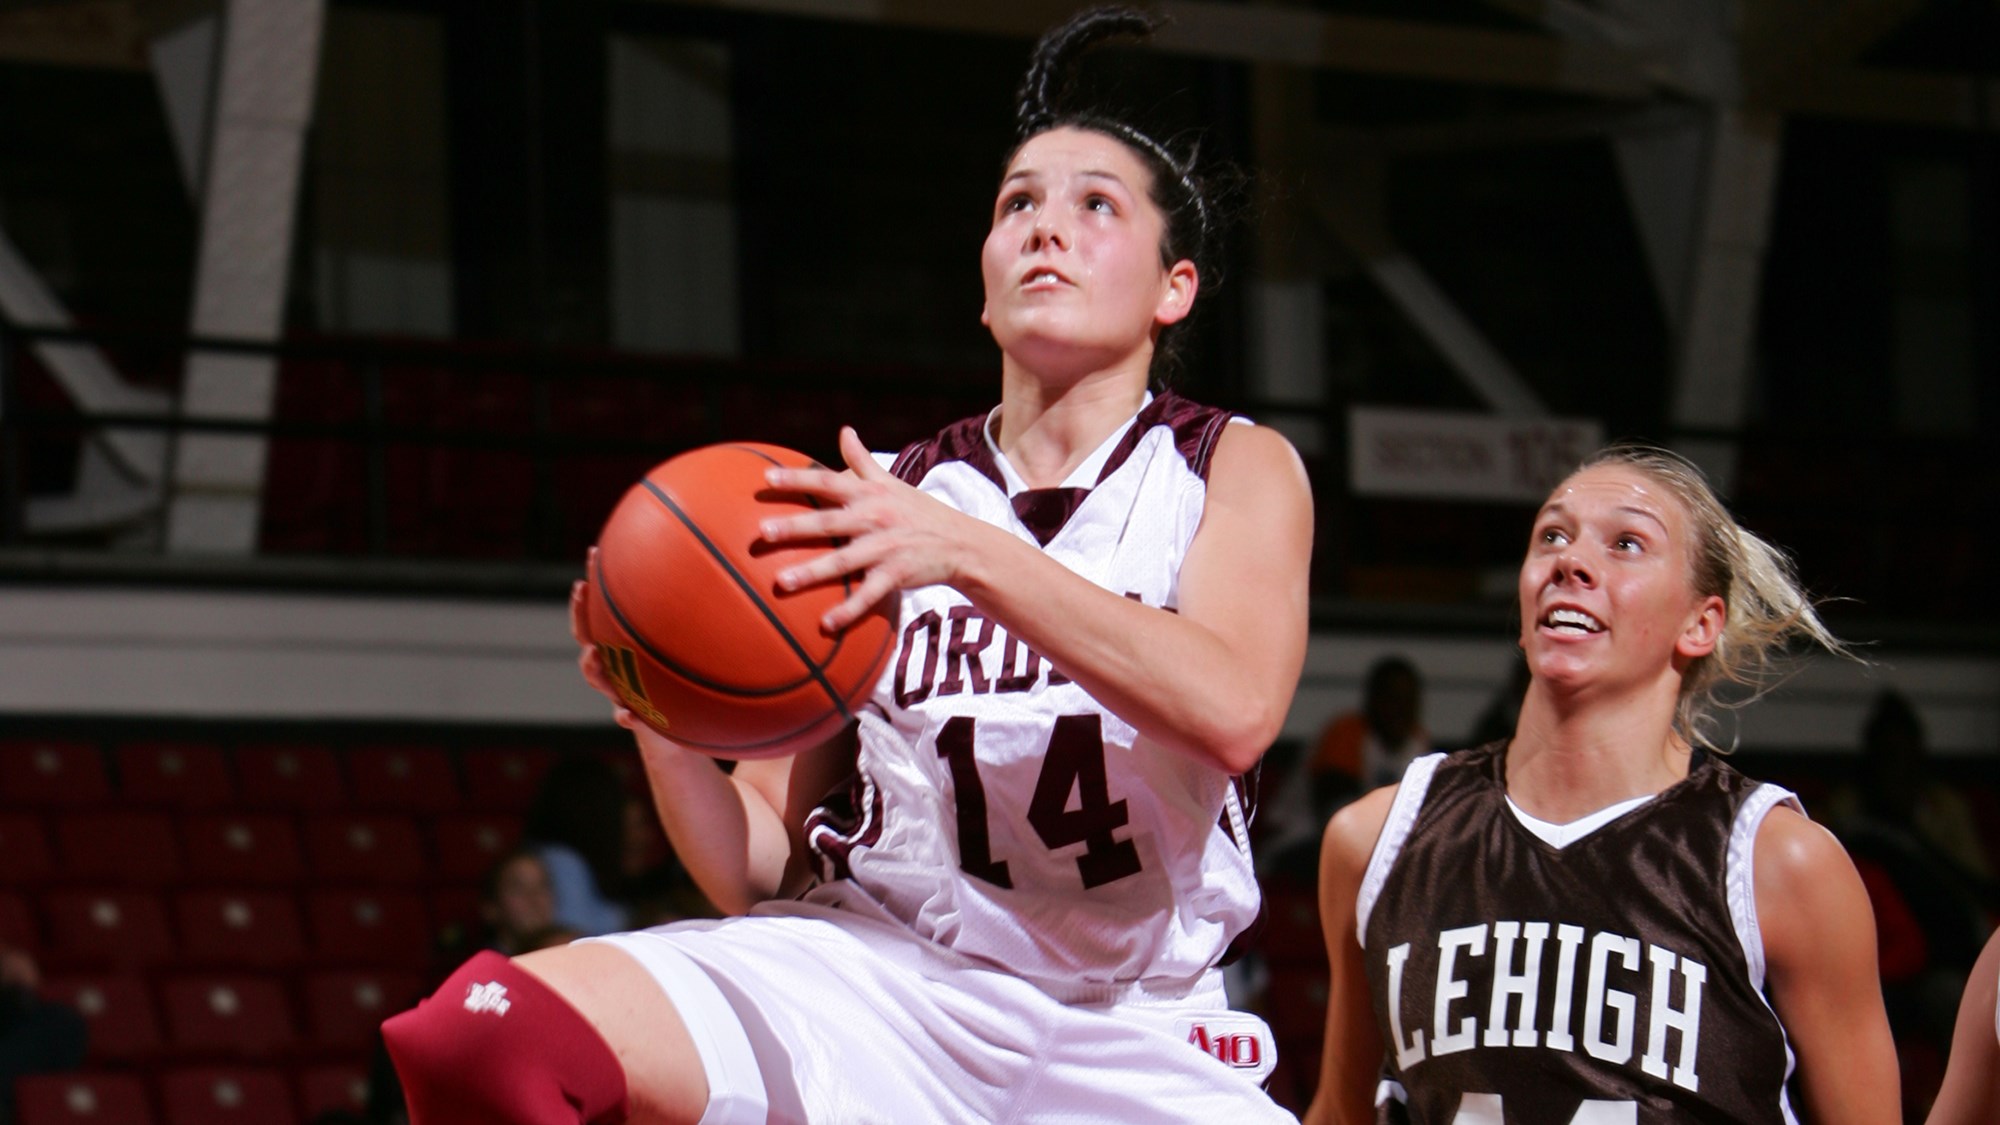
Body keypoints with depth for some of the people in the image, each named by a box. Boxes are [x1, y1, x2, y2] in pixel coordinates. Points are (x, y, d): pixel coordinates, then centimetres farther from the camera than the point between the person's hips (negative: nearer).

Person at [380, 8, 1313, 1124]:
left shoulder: (1236, 469, 8)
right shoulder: (882, 506, 12)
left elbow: (1233, 711, -14)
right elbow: (760, 869, 11)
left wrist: (969, 553, -23)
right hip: (875, 974, 1)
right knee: (488, 1032, -26)